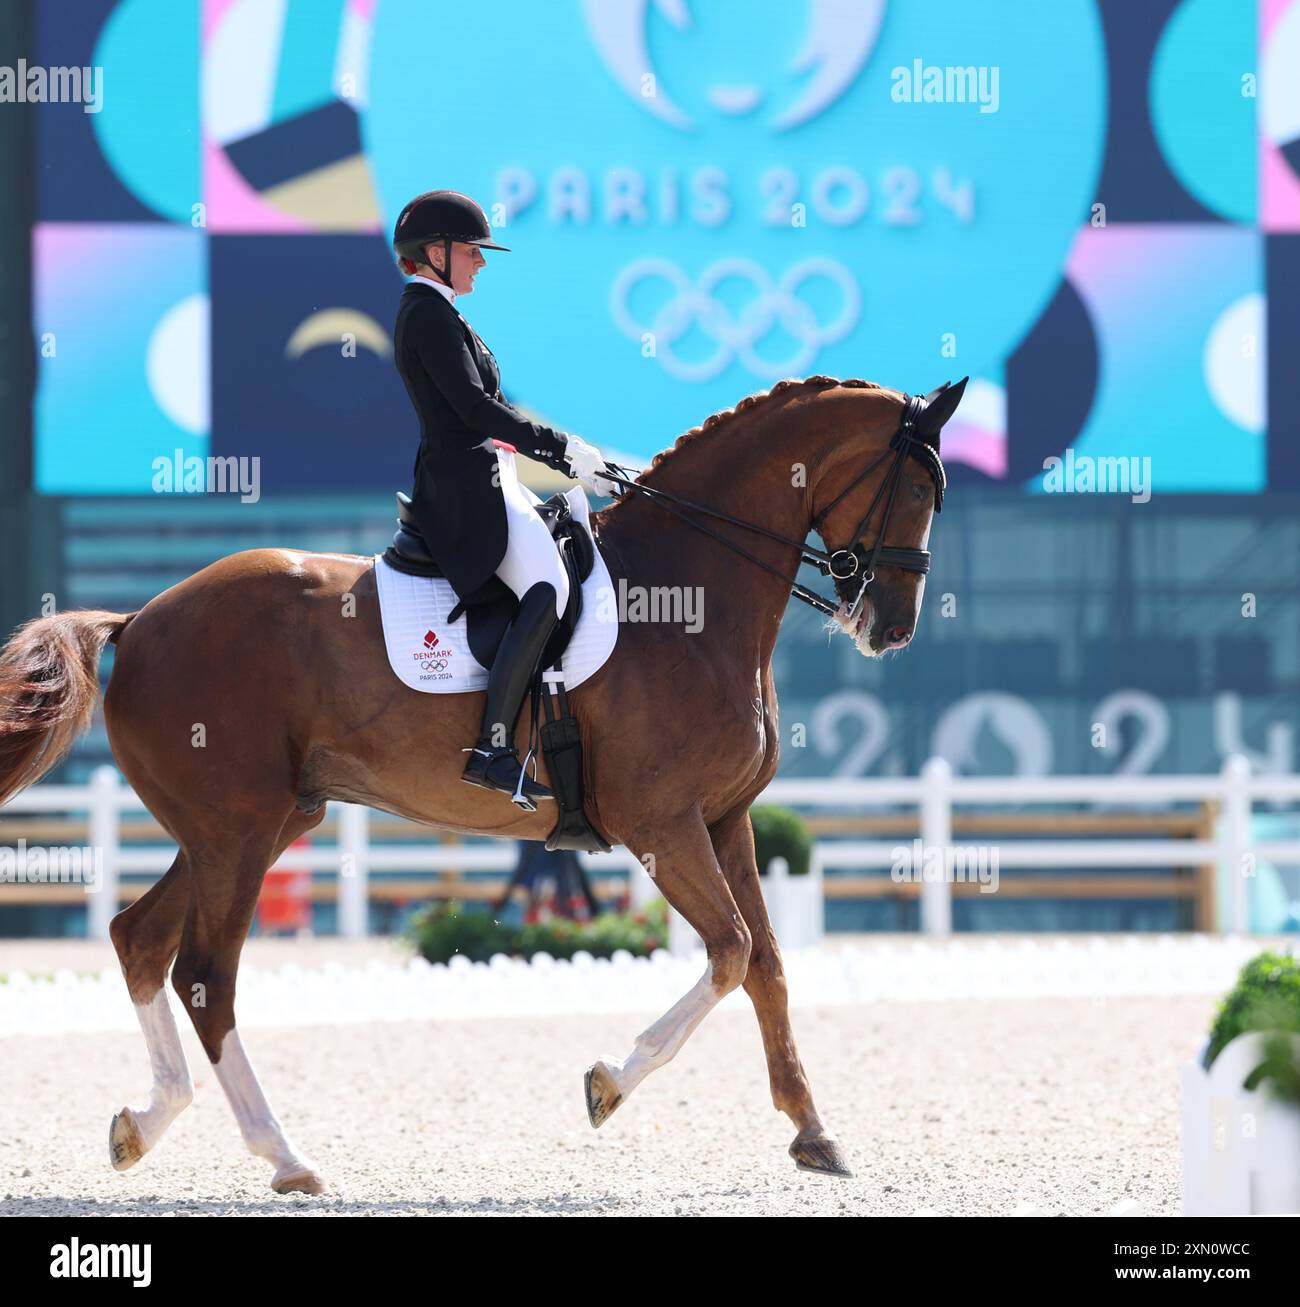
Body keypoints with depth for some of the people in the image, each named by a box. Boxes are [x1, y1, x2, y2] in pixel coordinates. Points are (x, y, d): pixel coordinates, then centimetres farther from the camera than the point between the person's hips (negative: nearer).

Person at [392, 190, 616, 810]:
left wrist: (572, 465, 20)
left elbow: (486, 416, 24)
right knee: (547, 587, -28)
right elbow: (474, 406, -21)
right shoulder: (430, 313, -12)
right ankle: (492, 748, -33)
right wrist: (564, 449, -18)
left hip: (483, 479, 11)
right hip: (466, 485, -11)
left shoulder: (429, 313, 21)